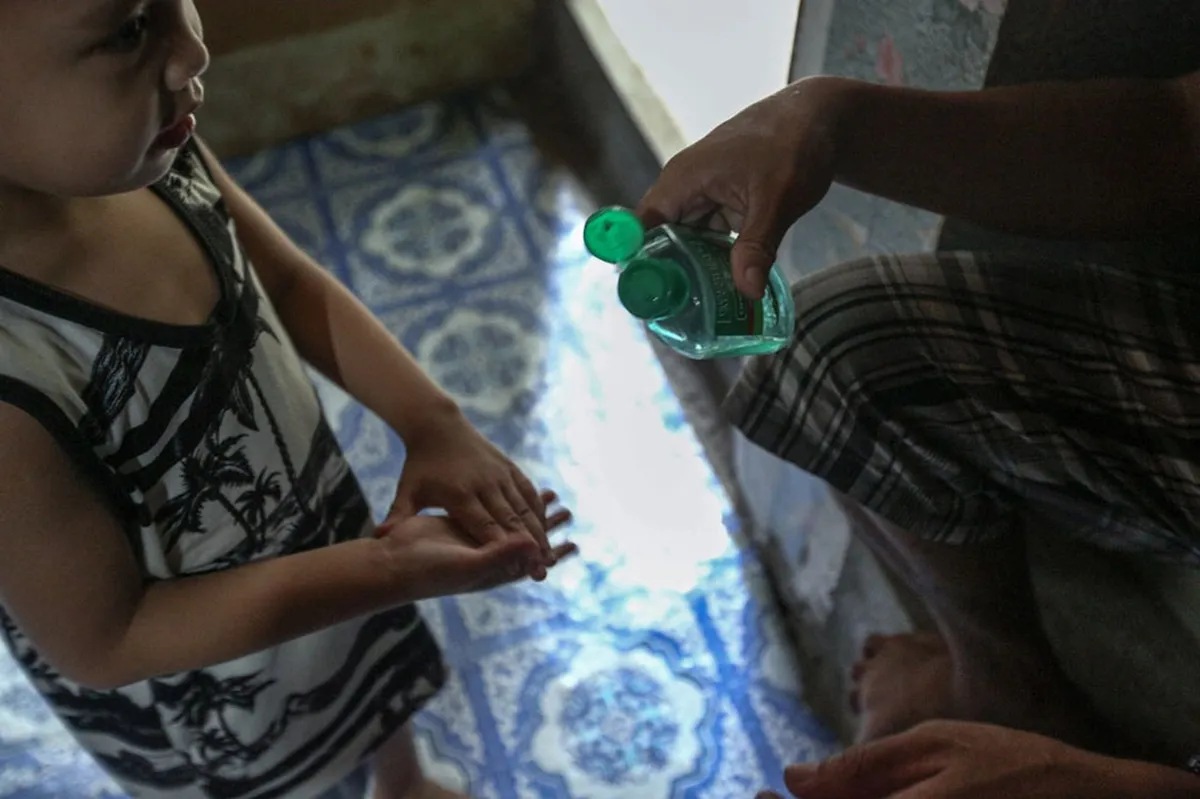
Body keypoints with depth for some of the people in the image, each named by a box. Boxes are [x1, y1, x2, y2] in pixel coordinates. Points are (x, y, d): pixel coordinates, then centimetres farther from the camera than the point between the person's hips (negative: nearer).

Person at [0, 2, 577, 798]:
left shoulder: (143, 141, -22)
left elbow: (293, 286, -5)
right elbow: (108, 640, -28)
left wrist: (432, 420, -18)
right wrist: (392, 569, -32)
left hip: (323, 538, 6)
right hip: (200, 692, -6)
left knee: (387, 679, 34)